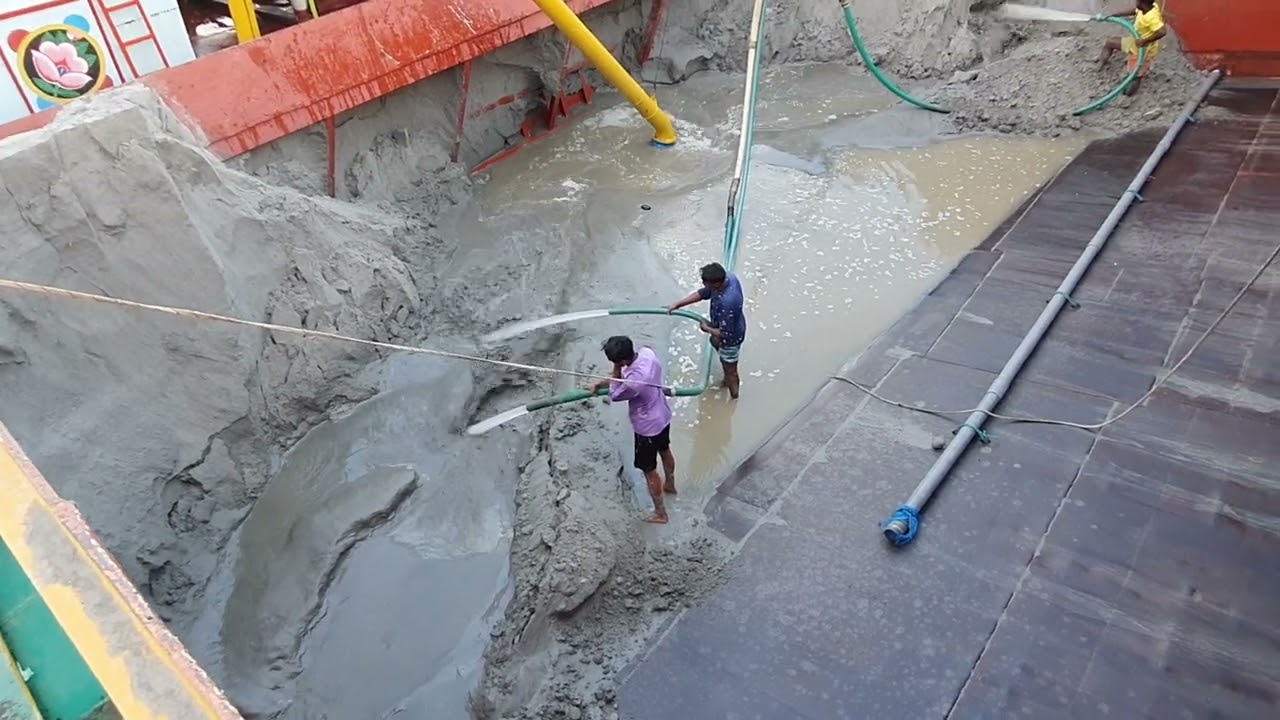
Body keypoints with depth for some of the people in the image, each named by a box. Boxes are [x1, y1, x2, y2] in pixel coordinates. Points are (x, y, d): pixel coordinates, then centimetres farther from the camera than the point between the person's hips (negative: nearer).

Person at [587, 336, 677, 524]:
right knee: (665, 451, 33)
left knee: (649, 470, 13)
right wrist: (598, 384, 6)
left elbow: (614, 395, -17)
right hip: (663, 416, 8)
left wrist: (616, 372, -22)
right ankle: (670, 485, 60)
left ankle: (660, 513, 32)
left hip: (648, 427, -8)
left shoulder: (632, 381, -40)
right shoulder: (647, 352, -16)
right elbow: (622, 374, 2)